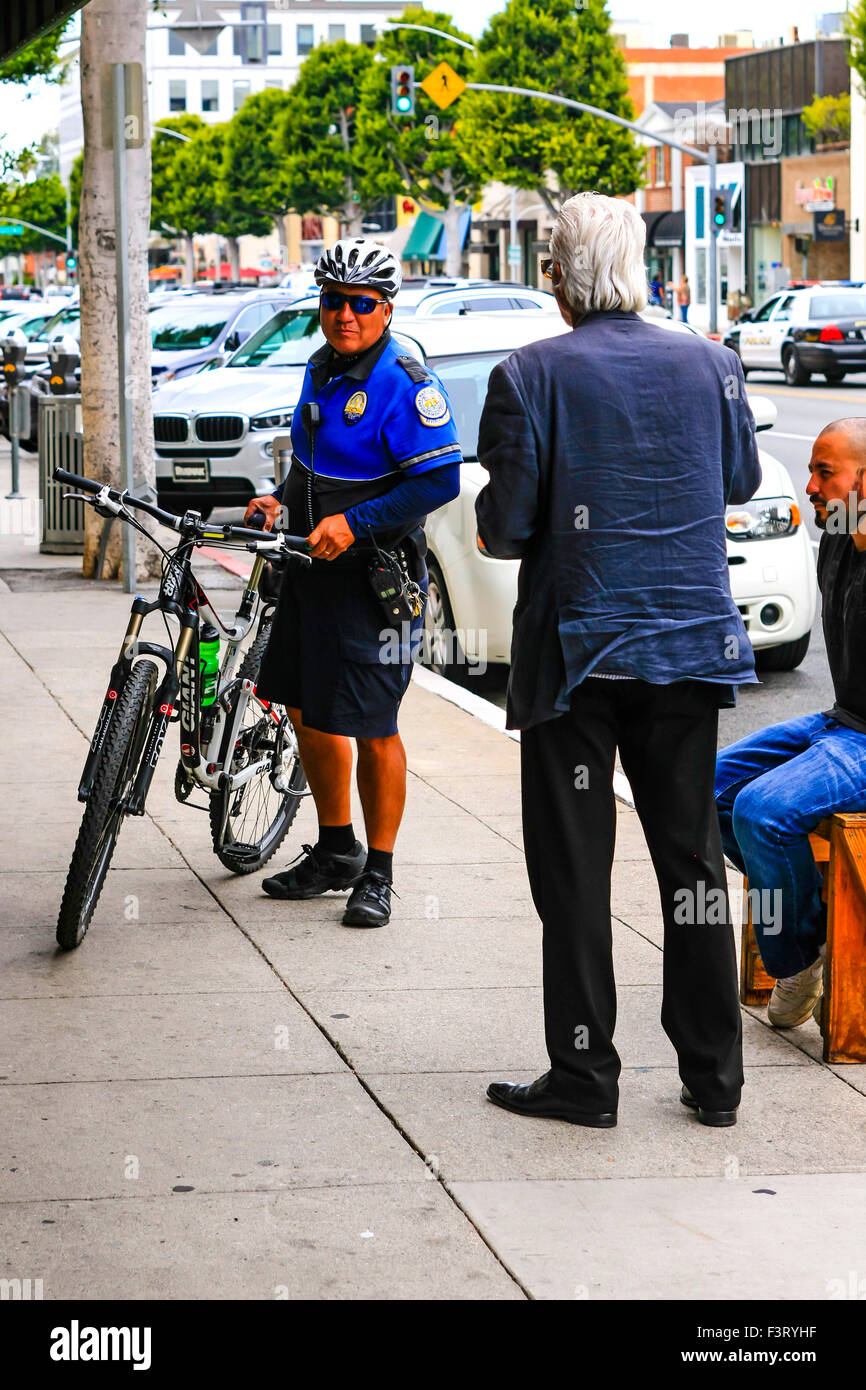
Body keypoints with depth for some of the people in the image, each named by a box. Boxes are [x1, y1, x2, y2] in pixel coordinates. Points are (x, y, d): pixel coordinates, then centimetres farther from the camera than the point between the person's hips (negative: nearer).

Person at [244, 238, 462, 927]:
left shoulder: (405, 382, -16)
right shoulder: (321, 367, 10)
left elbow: (440, 481, -21)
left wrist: (354, 521, -24)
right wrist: (281, 498, 5)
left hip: (375, 576, -9)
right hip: (312, 563, 9)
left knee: (372, 728, -4)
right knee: (307, 709, 14)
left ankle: (378, 872, 8)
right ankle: (336, 851, 29)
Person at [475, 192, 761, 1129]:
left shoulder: (531, 376, -11)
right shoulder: (710, 364, 0)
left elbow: (506, 525, -12)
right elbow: (740, 481, 15)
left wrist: (493, 520, 10)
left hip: (576, 648, -3)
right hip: (690, 644, 3)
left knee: (573, 866, 6)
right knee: (691, 852, 11)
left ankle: (585, 1077, 10)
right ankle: (713, 1077, 16)